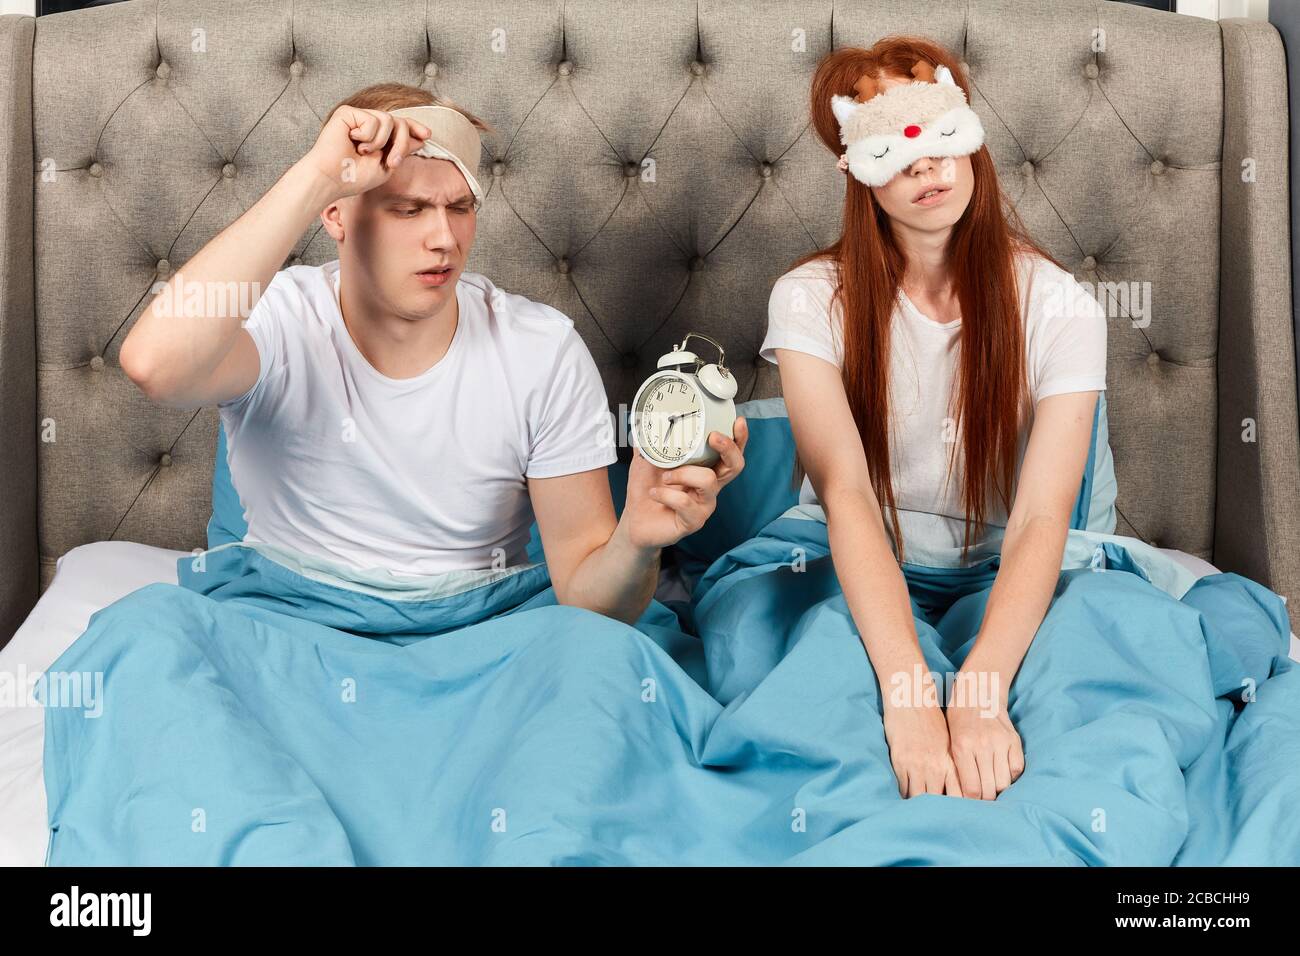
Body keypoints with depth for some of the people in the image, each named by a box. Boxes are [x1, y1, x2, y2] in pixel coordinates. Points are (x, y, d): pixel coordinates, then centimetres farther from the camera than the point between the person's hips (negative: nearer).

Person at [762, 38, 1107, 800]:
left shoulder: (1059, 307, -7)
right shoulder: (813, 299, -8)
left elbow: (1042, 516, -18)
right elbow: (845, 491, -22)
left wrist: (980, 689, -36)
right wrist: (910, 693, -36)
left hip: (997, 587, 1)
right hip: (853, 584, 0)